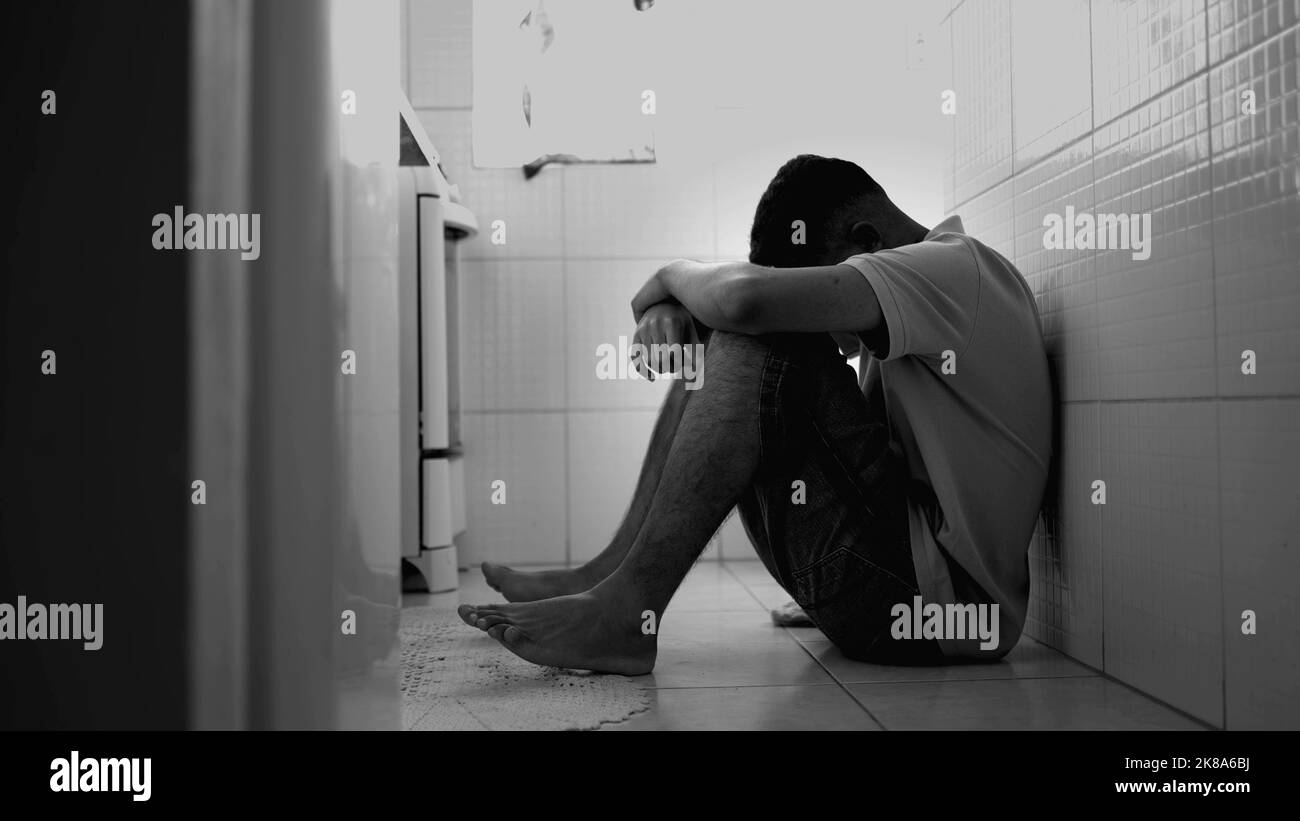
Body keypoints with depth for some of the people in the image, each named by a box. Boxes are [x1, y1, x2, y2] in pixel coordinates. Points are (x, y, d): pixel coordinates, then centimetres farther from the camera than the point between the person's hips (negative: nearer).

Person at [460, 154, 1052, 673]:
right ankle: (612, 572, 2)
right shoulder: (928, 278, 18)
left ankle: (625, 608, -19)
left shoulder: (955, 267, -13)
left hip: (948, 591, -10)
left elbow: (745, 297, -28)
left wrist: (671, 275, -7)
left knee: (757, 342, -21)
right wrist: (672, 309, -6)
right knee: (714, 346, 8)